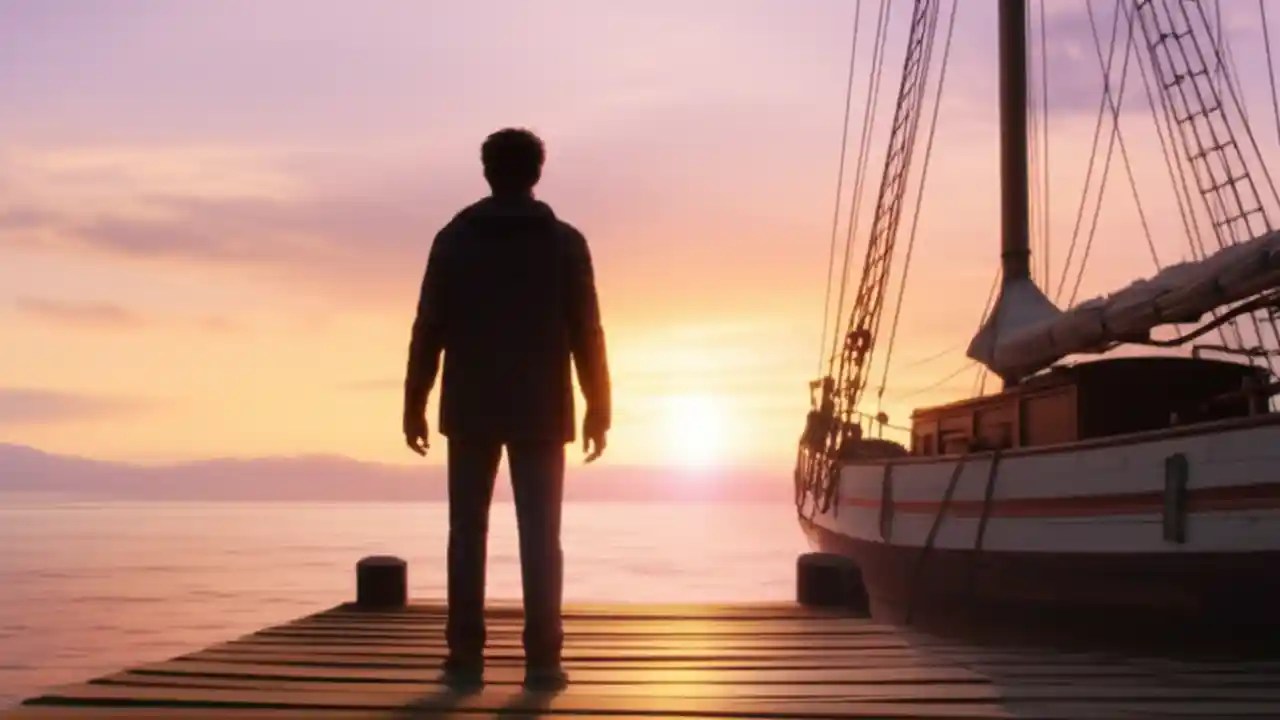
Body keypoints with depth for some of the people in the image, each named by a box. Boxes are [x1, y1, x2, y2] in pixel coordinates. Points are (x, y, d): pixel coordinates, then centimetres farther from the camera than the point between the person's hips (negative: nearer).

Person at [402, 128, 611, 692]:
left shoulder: (455, 238, 2)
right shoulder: (565, 242, 0)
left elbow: (428, 329, 0)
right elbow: (586, 333, -2)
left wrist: (414, 404, 5)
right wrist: (598, 408, 4)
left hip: (471, 409, 1)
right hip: (540, 410, -1)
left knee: (467, 533, 6)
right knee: (540, 536, 2)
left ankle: (466, 658, 3)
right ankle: (542, 661, -1)